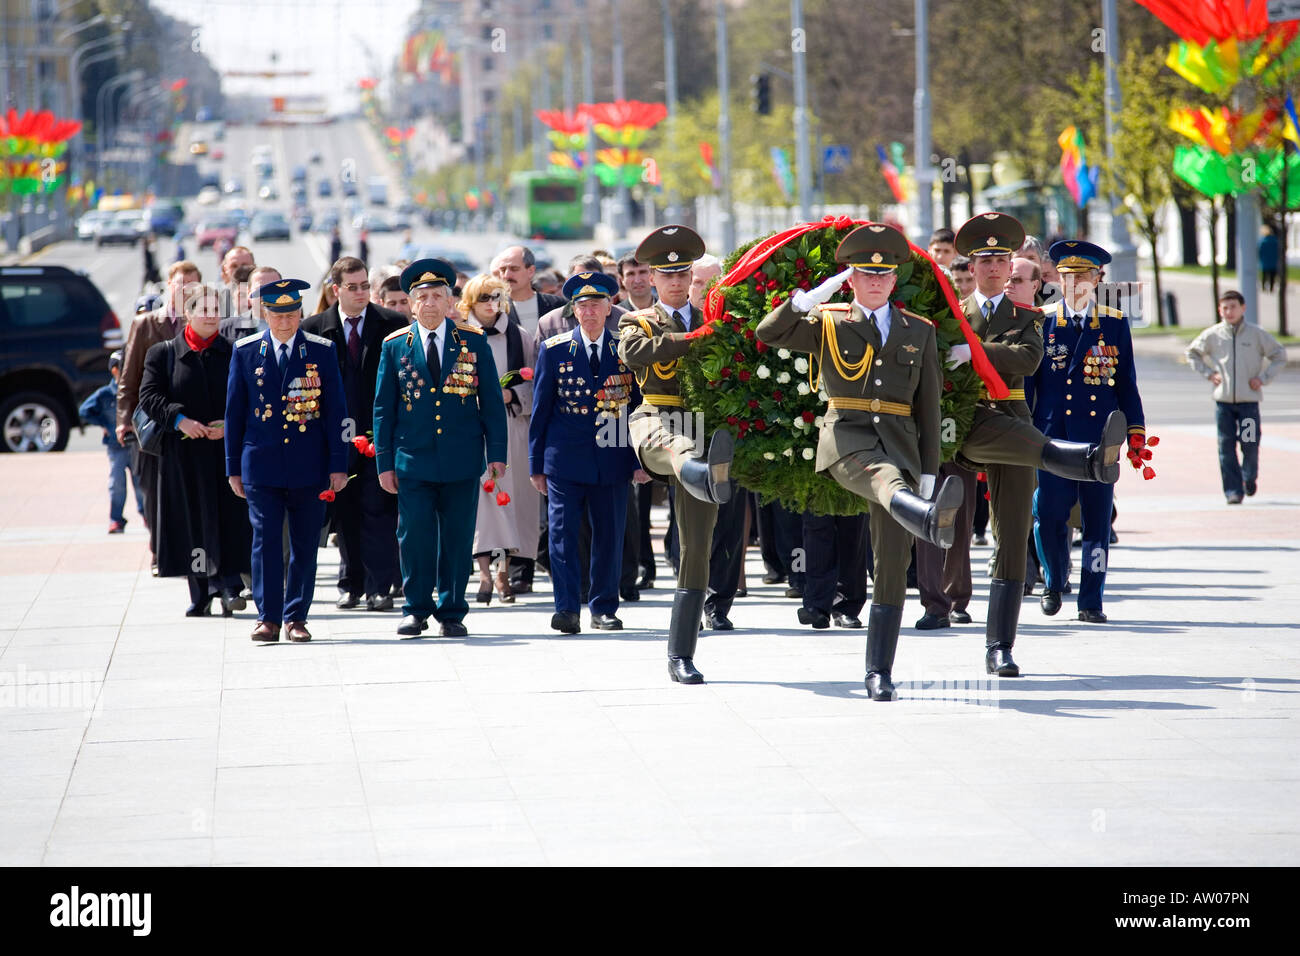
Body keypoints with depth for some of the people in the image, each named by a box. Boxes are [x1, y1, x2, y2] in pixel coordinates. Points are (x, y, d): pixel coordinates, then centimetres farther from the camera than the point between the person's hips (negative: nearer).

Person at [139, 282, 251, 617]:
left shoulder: (233, 353, 8)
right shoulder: (163, 354, 6)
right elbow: (149, 396, 0)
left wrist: (231, 424, -11)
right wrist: (178, 419, -15)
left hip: (227, 449, 0)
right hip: (184, 453, 0)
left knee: (229, 518, -8)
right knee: (192, 521, 3)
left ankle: (228, 586, -9)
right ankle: (201, 595, 9)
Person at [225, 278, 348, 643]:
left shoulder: (322, 351, 3)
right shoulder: (246, 351, 5)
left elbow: (335, 411, 3)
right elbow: (234, 412, 8)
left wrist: (338, 465, -2)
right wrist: (234, 468, 5)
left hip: (309, 466, 0)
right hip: (261, 465, 0)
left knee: (305, 545, 4)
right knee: (265, 540, -6)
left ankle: (296, 617, 11)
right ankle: (268, 618, -2)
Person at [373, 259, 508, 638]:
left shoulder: (474, 342, 5)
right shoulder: (395, 346, 5)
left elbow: (492, 402, 6)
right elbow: (383, 408, 7)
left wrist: (497, 452, 0)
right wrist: (385, 461, 2)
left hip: (461, 460, 0)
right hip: (413, 460, 0)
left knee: (458, 538, 3)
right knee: (414, 536, -3)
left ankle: (452, 613, 13)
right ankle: (416, 609, 11)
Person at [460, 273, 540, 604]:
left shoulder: (517, 336, 9)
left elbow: (533, 381, 9)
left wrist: (511, 395, -8)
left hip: (512, 424, 2)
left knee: (512, 493, 1)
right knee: (480, 491, -12)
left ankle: (504, 570, 11)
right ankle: (484, 571, -15)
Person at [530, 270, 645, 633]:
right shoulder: (554, 350, 3)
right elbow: (541, 408, 6)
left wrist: (640, 459, 4)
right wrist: (536, 463, 3)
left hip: (613, 460, 1)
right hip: (565, 459, -1)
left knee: (609, 535, 6)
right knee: (562, 533, -8)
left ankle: (603, 608, 16)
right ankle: (567, 609, -7)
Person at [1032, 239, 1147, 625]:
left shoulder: (1115, 324, 8)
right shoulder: (1042, 322, 5)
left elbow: (1127, 383, 11)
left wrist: (1136, 431, 4)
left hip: (1099, 437, 1)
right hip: (1053, 437, -1)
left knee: (1097, 520, 0)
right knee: (1048, 515, -7)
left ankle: (1091, 601, 8)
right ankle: (1054, 582, 19)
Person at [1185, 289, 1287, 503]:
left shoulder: (1257, 334, 1)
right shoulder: (1212, 335, 4)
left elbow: (1279, 356, 10)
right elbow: (1193, 353, 20)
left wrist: (1263, 378, -1)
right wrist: (1208, 373, 7)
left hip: (1249, 399, -1)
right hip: (1223, 400, 1)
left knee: (1250, 444, -1)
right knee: (1226, 446, -4)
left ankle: (1249, 477, 28)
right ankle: (1233, 490, 0)